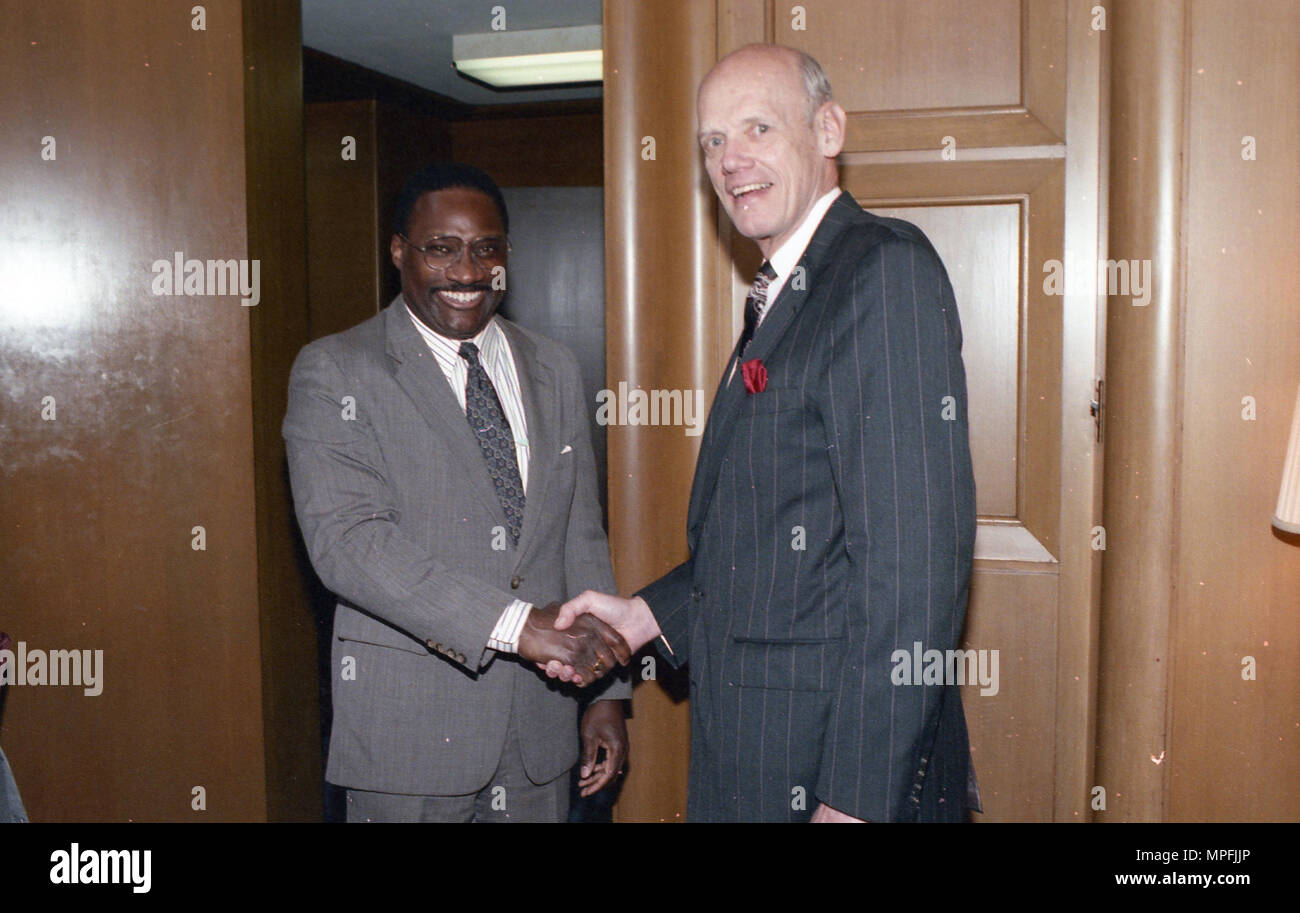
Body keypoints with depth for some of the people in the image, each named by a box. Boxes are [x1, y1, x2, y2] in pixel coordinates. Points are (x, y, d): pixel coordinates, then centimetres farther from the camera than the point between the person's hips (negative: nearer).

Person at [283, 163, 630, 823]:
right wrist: (516, 623, -27)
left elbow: (581, 537, 11)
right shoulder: (334, 372, -7)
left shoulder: (553, 370, 9)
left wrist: (607, 691, 7)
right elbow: (345, 538, -20)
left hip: (540, 716, 5)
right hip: (409, 725, -4)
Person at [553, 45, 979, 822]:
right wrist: (647, 614, 5)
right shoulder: (781, 299, 14)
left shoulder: (886, 269, -15)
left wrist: (857, 796, -23)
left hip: (844, 765, -8)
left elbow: (914, 554, -22)